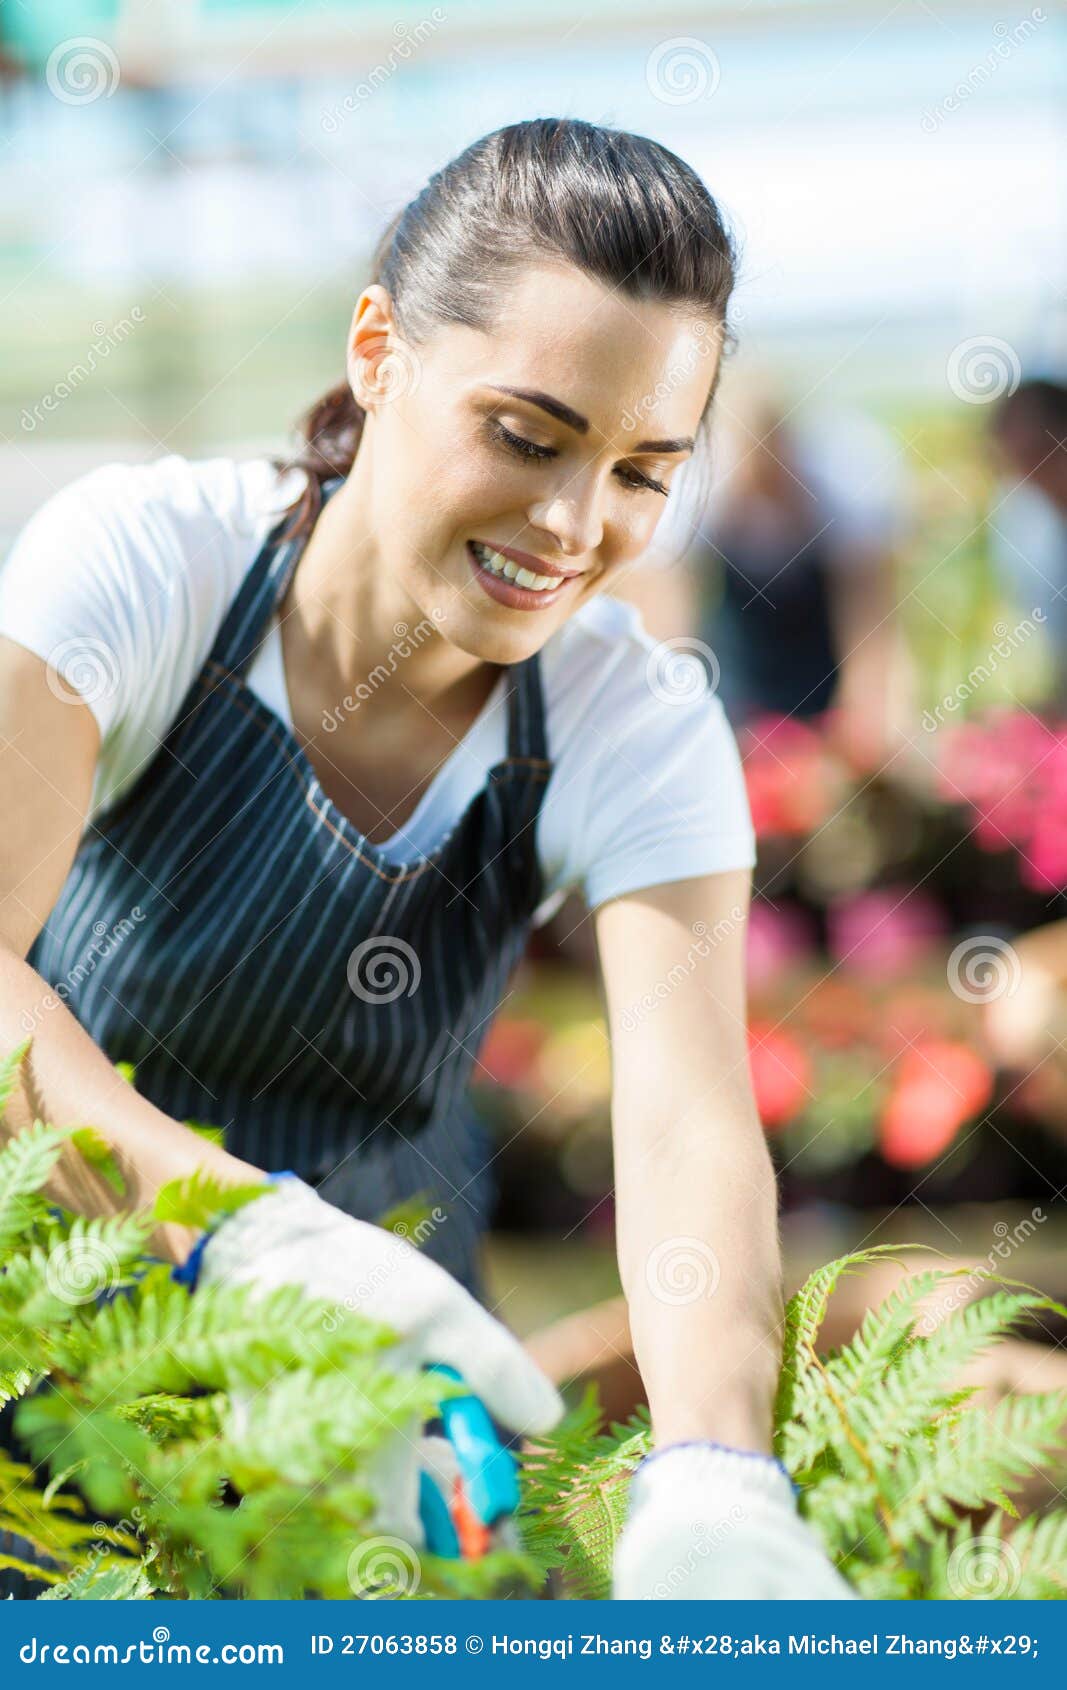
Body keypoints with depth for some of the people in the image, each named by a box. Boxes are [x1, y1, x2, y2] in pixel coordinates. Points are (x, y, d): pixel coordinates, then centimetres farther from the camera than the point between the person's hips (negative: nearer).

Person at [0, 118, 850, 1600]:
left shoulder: (638, 739, -11)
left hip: (375, 1271, 2)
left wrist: (716, 1483, -47)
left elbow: (690, 1117, -27)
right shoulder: (144, 559, -18)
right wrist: (254, 1234, -49)